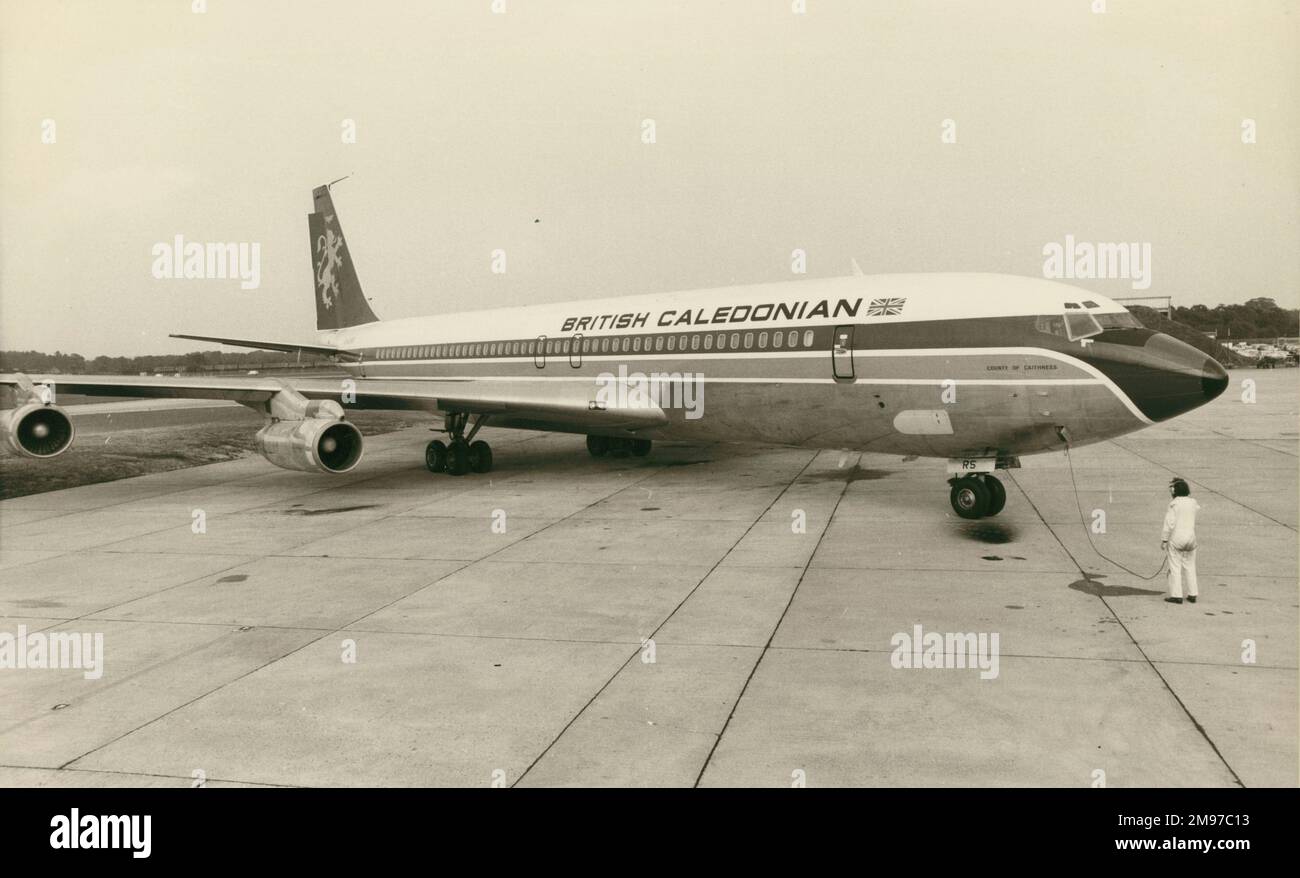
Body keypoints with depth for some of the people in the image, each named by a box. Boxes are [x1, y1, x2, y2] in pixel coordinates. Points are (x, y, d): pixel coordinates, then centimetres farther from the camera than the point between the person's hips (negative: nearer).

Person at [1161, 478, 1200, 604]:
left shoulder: (1174, 504, -11)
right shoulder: (1193, 503, 3)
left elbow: (1169, 523, -14)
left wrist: (1164, 540, -9)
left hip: (1176, 537, -5)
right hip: (1191, 536, 5)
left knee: (1175, 567, 0)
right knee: (1190, 567, 14)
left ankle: (1176, 595, 0)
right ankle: (1192, 595, 17)